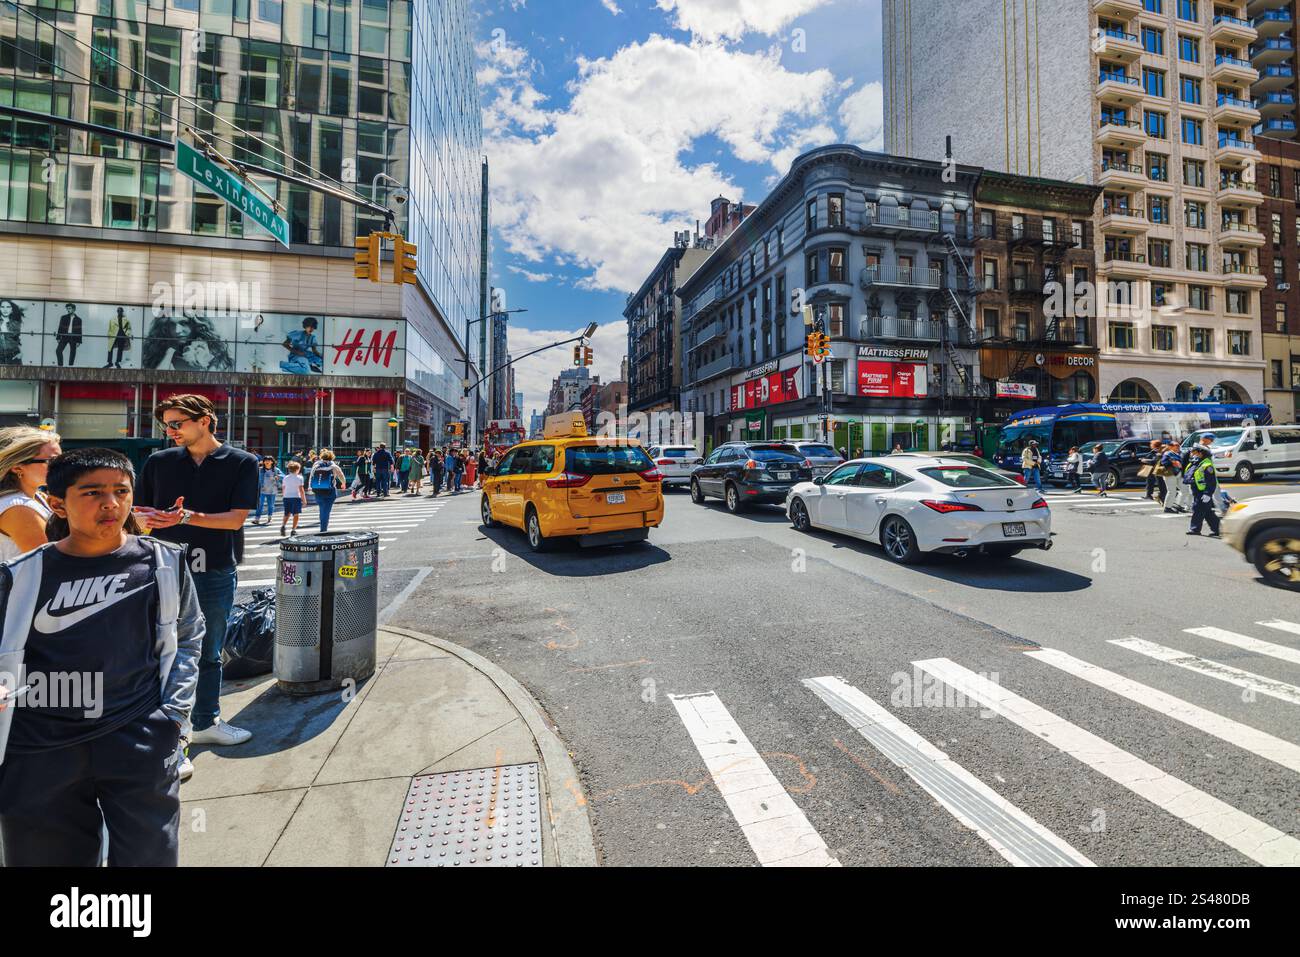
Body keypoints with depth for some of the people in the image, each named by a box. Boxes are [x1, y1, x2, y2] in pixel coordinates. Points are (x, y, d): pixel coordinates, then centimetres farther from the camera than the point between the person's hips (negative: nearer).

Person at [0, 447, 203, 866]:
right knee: (47, 857, 16)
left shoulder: (164, 562, -2)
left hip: (142, 742, -1)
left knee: (149, 857, 6)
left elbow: (188, 637, 6)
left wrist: (175, 713, 1)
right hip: (39, 752, 1)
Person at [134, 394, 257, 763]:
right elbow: (138, 511, 10)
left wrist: (187, 517, -20)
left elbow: (237, 518, -9)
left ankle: (206, 722, 33)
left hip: (216, 573, 0)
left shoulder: (242, 463, -2)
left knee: (210, 654, 15)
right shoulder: (159, 462, 5)